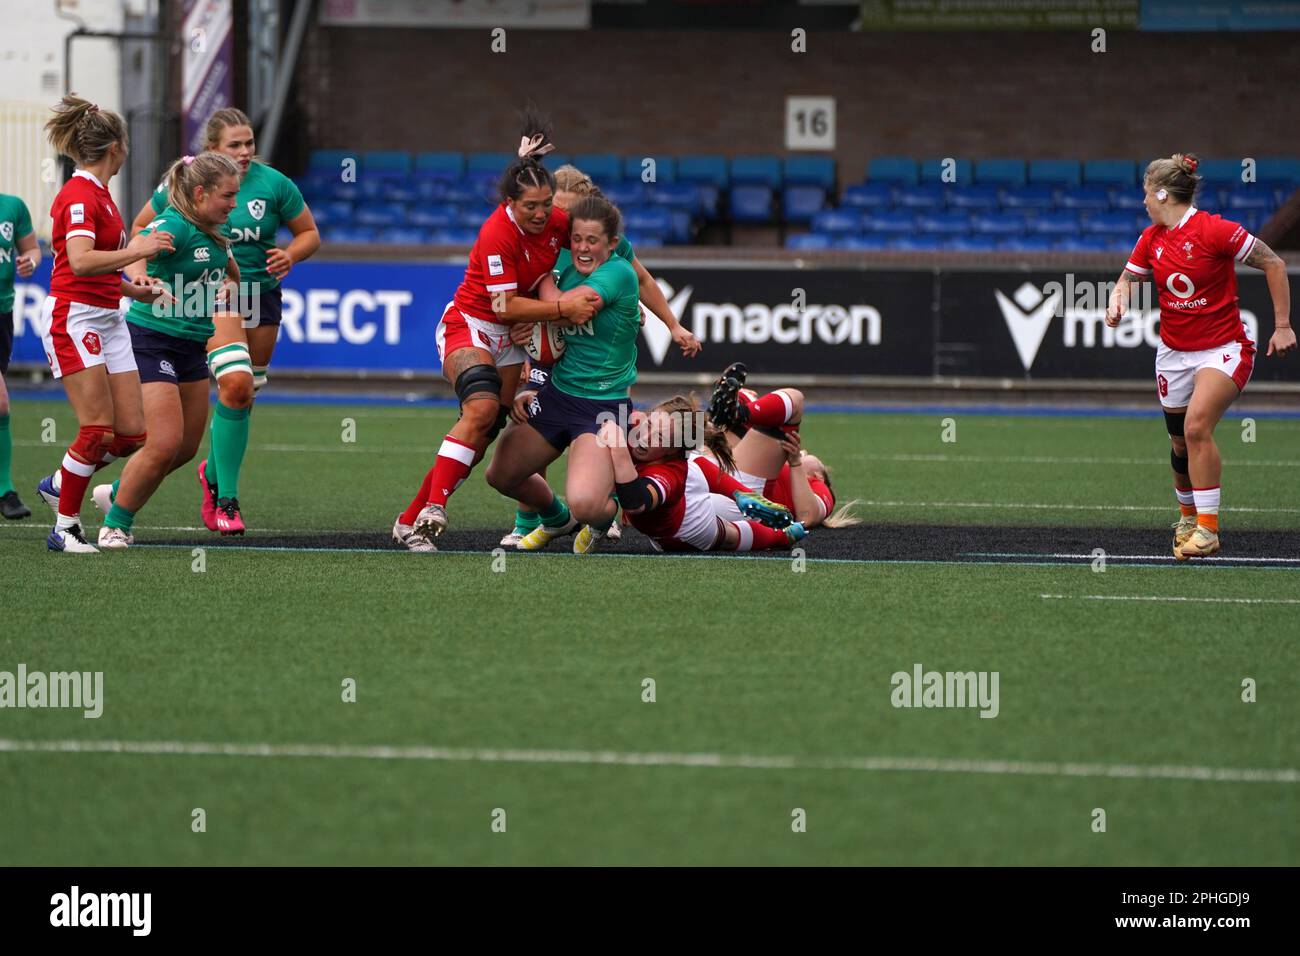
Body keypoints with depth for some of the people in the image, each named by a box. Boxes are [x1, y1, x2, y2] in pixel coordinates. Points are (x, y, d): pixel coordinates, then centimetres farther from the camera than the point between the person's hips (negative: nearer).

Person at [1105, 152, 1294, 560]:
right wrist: (1118, 300, -8)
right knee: (1181, 444, 13)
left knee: (1197, 426, -26)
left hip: (1223, 350, -6)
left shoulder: (1215, 231, -17)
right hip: (1174, 353, 6)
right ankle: (1188, 516, 39)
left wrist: (1282, 326, -11)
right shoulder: (1151, 239, 3)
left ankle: (1208, 528, -23)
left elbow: (1274, 264, -10)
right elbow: (1128, 279, 17)